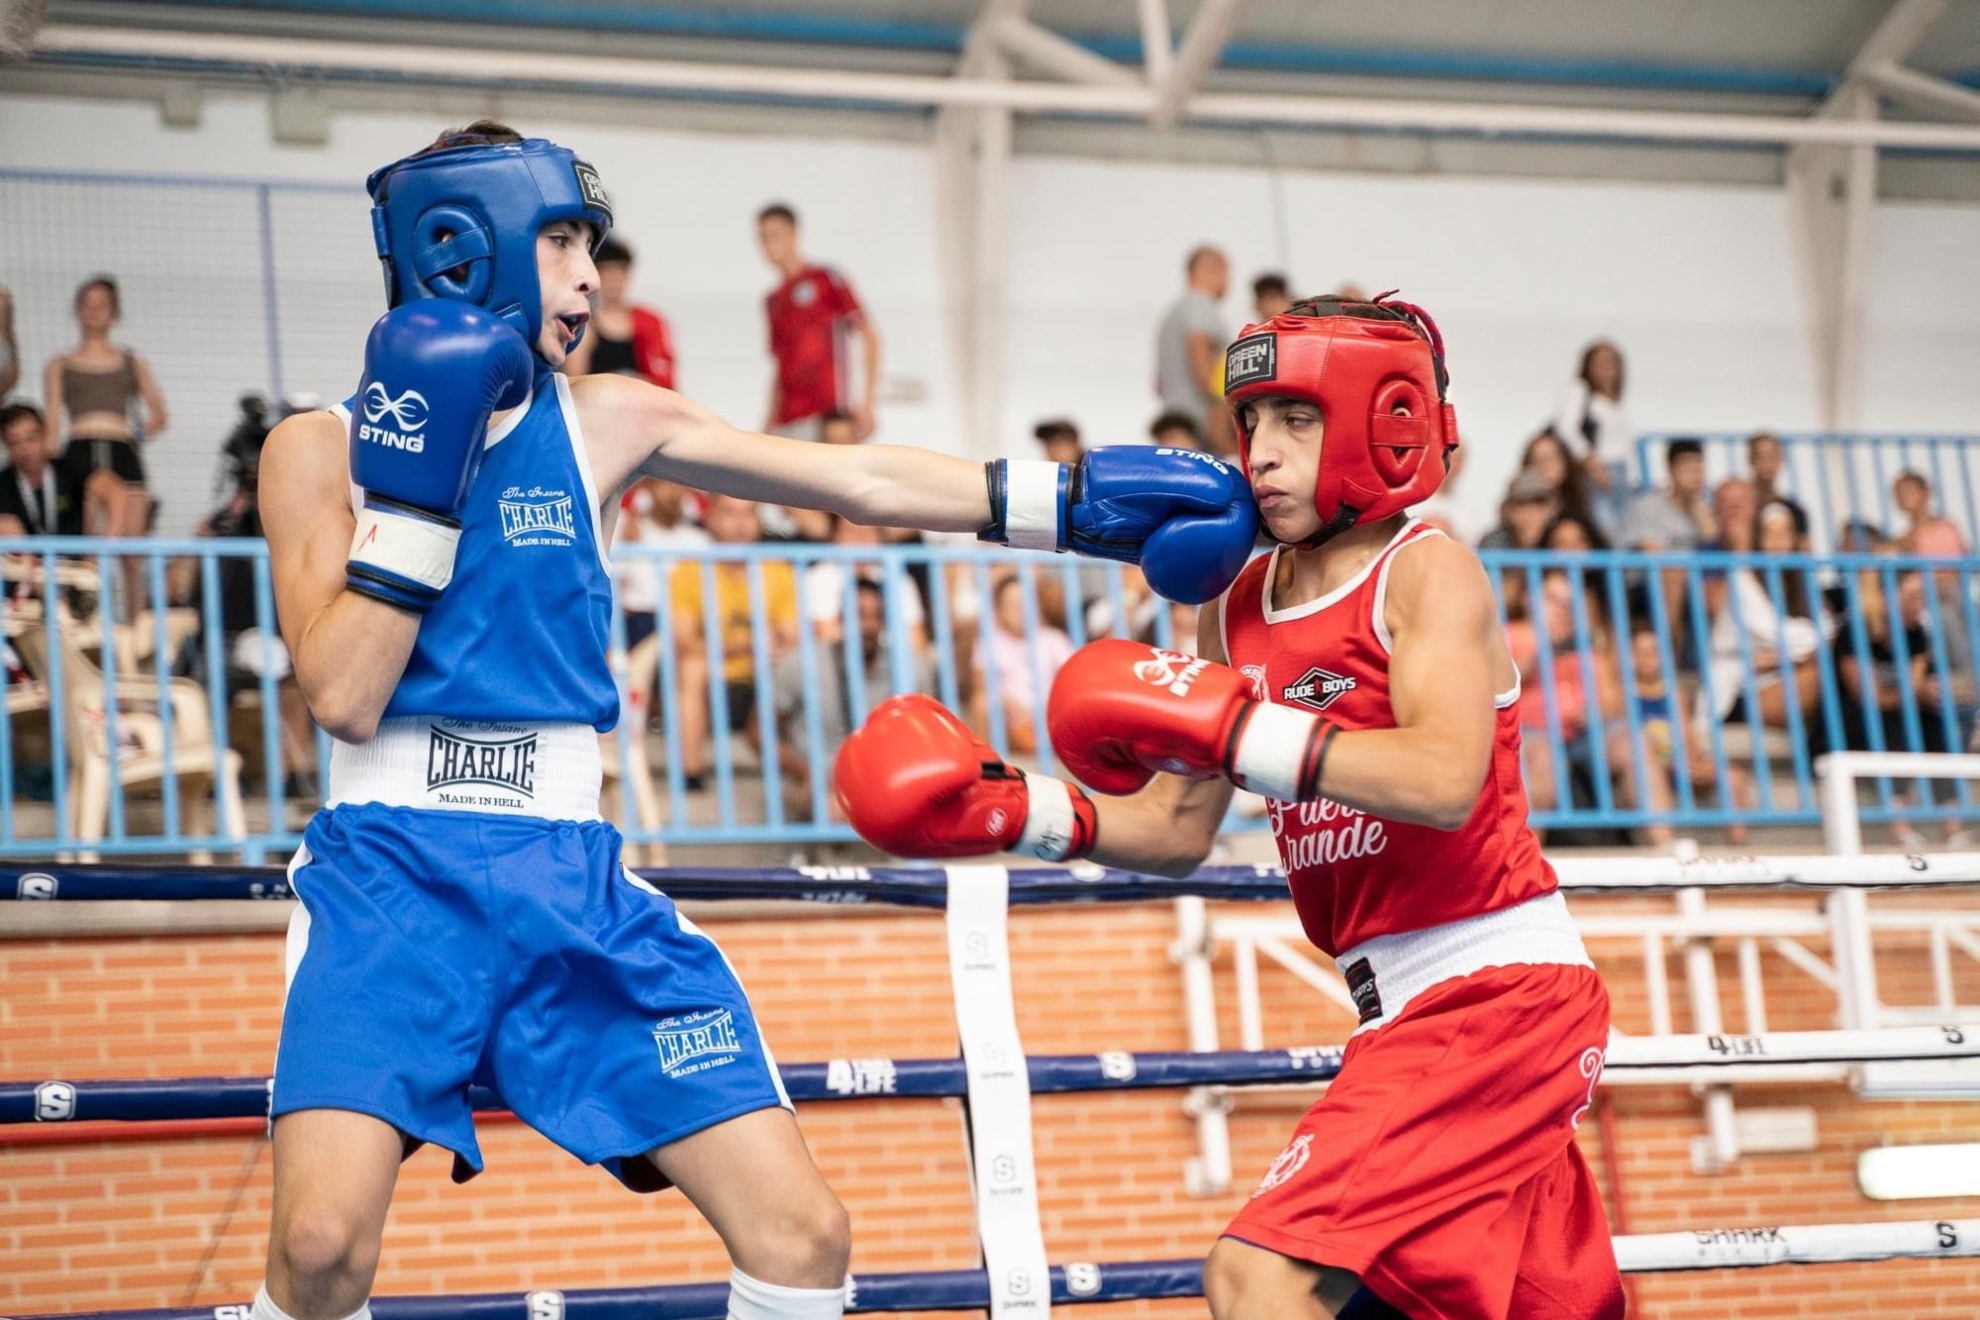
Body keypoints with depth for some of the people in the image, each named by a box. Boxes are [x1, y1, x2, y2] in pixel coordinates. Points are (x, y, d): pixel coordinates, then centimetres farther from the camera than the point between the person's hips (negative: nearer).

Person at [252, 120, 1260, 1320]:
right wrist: (414, 480, -11)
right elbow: (344, 695, -8)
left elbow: (863, 481, 10)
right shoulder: (321, 448, 3)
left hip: (571, 875, 4)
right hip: (392, 871, -4)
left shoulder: (606, 422, 12)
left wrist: (1083, 501, 5)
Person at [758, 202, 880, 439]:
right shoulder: (772, 301, 21)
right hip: (786, 424, 6)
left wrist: (867, 403, -9)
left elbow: (869, 334, 0)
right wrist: (769, 428, 16)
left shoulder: (826, 279, 4)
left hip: (827, 417, -6)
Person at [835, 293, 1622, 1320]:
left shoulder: (1428, 573, -10)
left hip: (1496, 990, -8)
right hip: (1406, 1006, 8)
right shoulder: (1237, 610, 11)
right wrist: (1013, 811, 0)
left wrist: (1227, 727, -30)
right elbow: (1178, 831, 14)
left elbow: (1445, 781, -27)